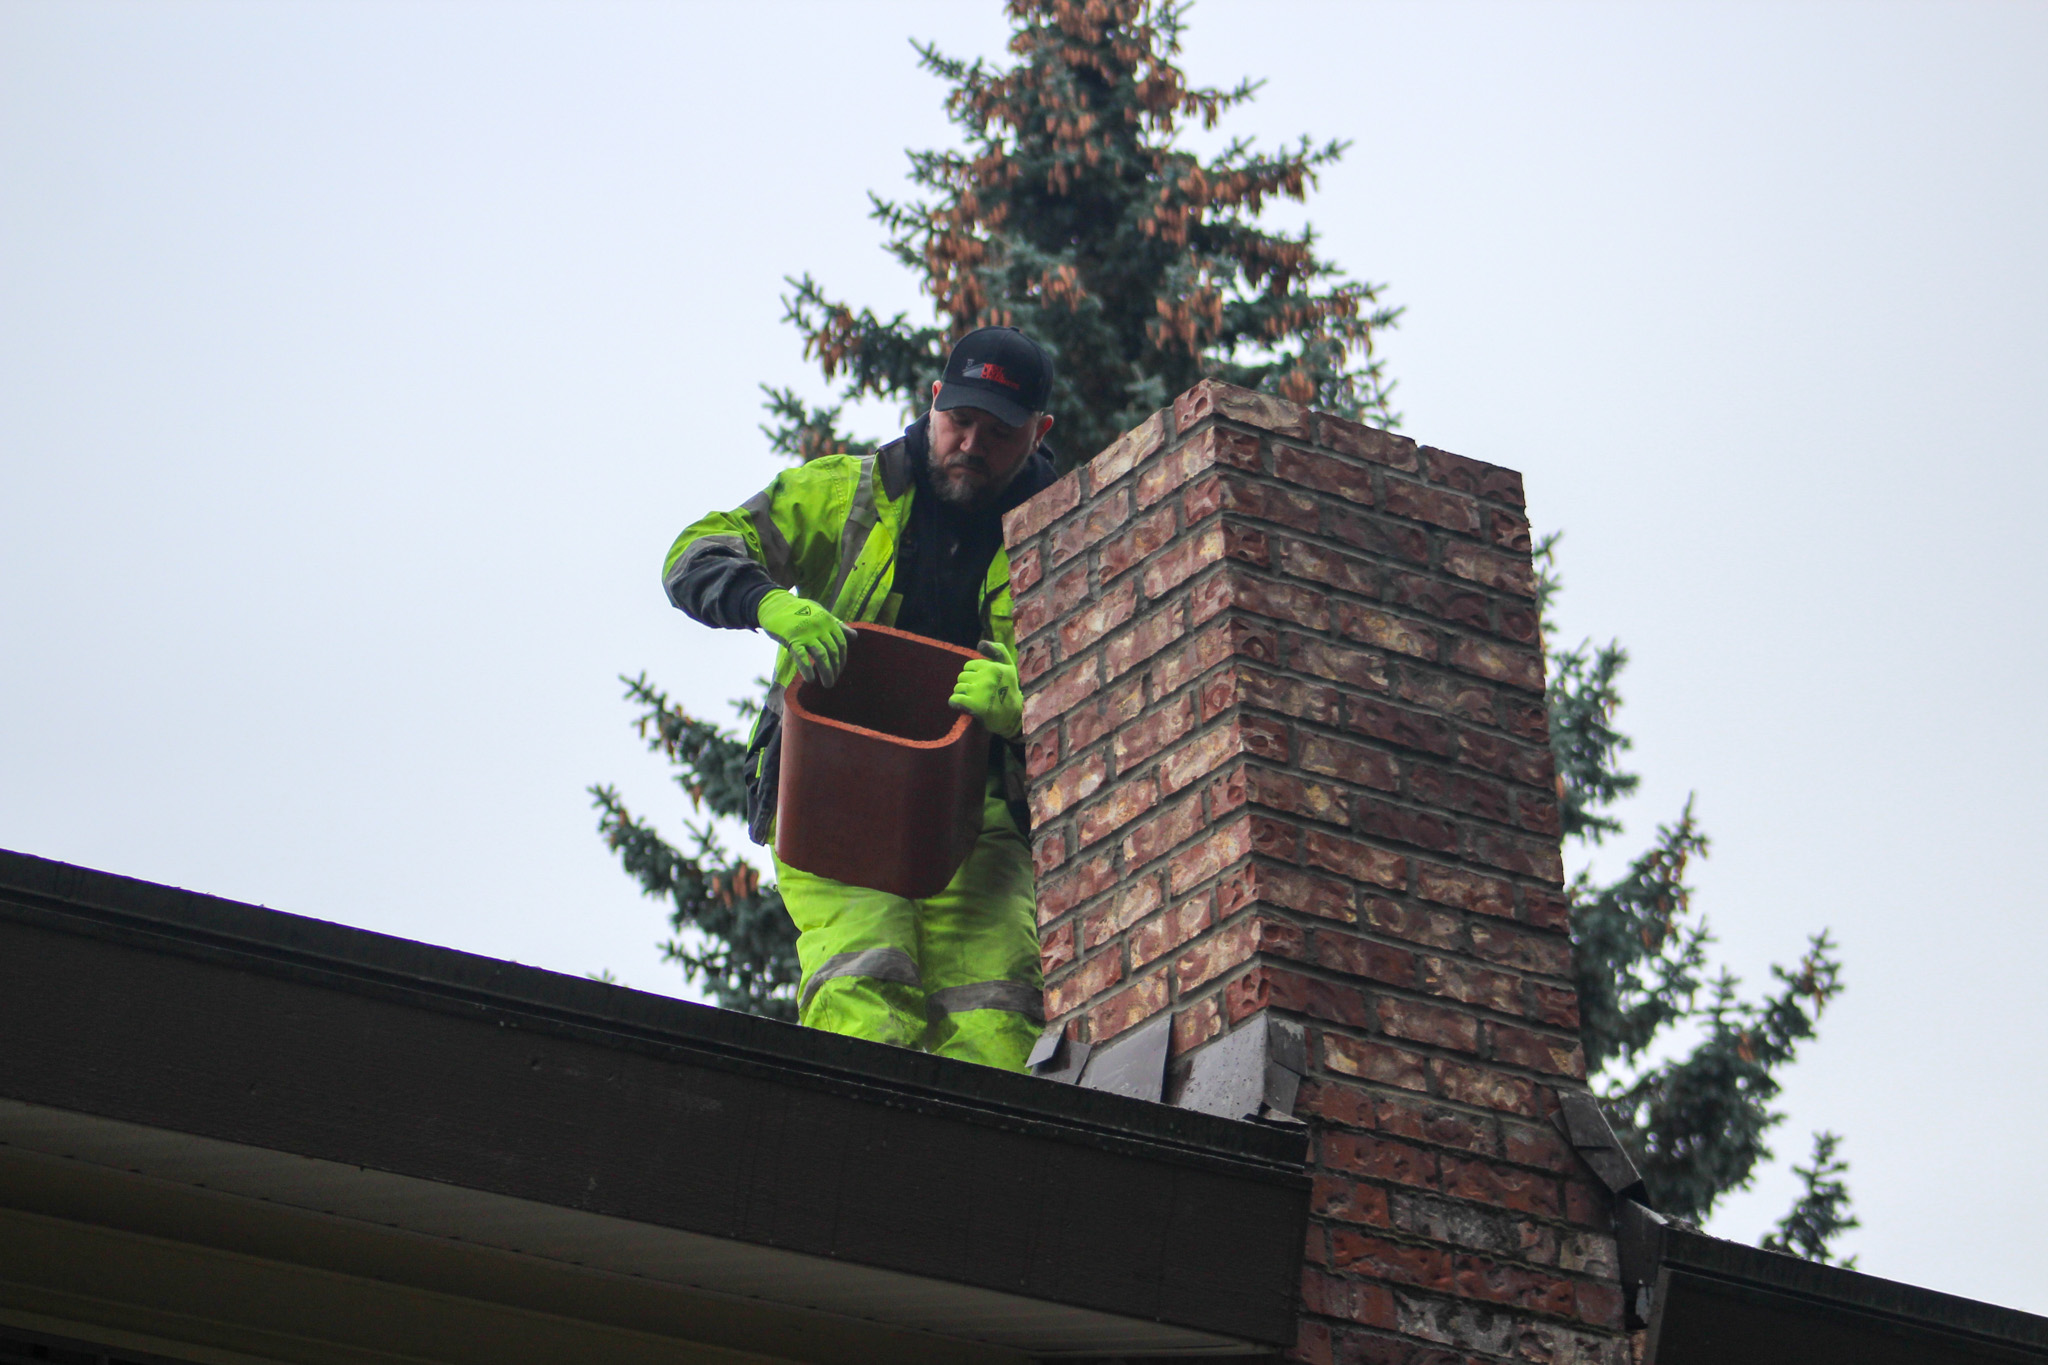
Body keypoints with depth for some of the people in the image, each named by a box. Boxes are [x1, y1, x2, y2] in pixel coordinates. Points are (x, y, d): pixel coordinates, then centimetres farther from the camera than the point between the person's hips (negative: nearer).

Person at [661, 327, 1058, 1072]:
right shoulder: (844, 494, 11)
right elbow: (695, 556, 4)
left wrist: (1018, 699, -23)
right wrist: (772, 602, -18)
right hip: (832, 798, -1)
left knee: (994, 1009, -18)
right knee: (864, 982, -24)